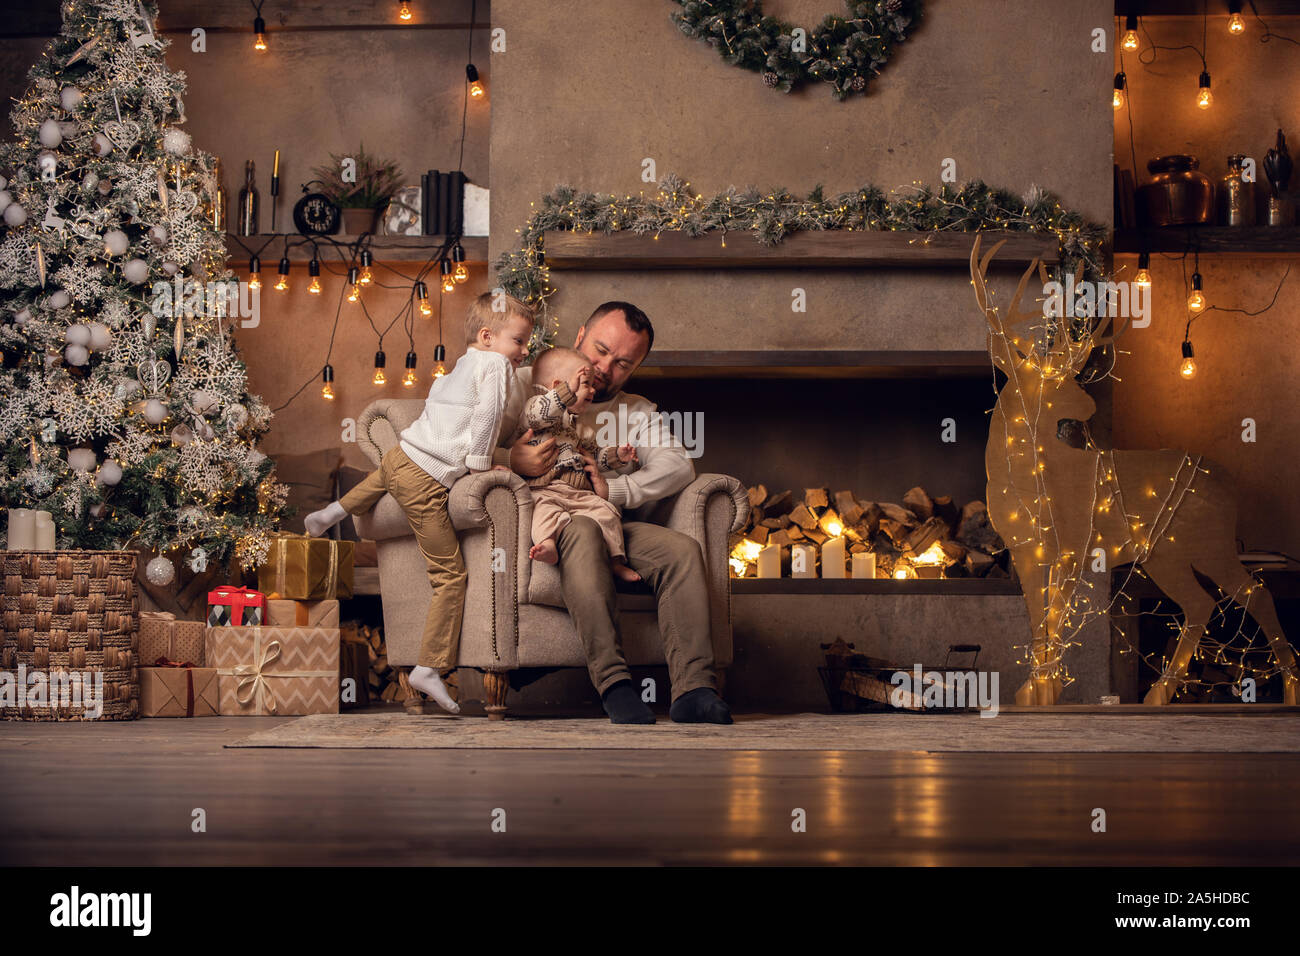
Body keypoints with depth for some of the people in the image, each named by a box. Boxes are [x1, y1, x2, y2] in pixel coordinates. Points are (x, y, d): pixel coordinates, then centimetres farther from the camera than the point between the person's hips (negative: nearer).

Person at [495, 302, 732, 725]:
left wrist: (613, 489, -15)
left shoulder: (637, 411, 25)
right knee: (582, 530, -38)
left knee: (682, 548, -24)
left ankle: (693, 691, -34)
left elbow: (677, 465, 4)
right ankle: (613, 682, -45)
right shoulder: (528, 384, 16)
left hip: (612, 523, 4)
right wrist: (513, 460, -18)